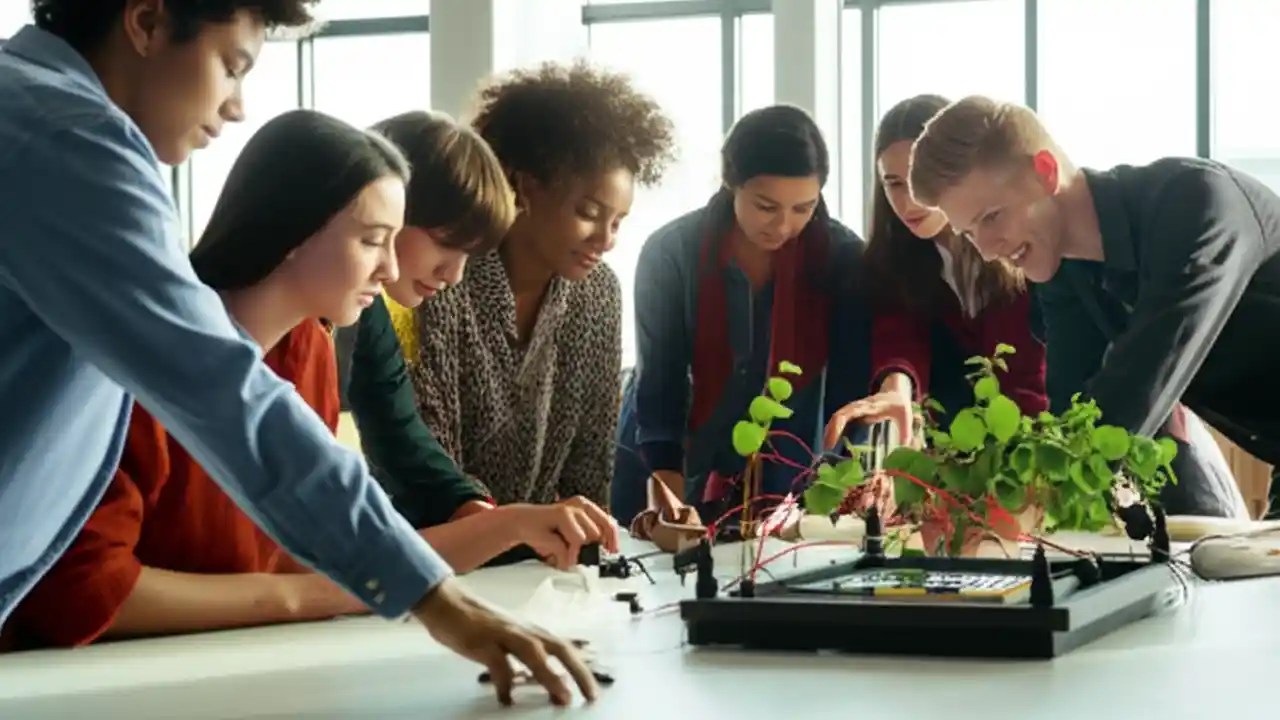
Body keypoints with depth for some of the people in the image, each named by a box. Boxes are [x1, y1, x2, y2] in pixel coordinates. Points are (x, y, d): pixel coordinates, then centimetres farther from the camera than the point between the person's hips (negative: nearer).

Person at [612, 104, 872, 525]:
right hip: (664, 474, -1)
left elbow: (850, 392, -13)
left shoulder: (841, 258, -13)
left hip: (781, 489, 1)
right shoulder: (670, 253, -15)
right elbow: (657, 391, -17)